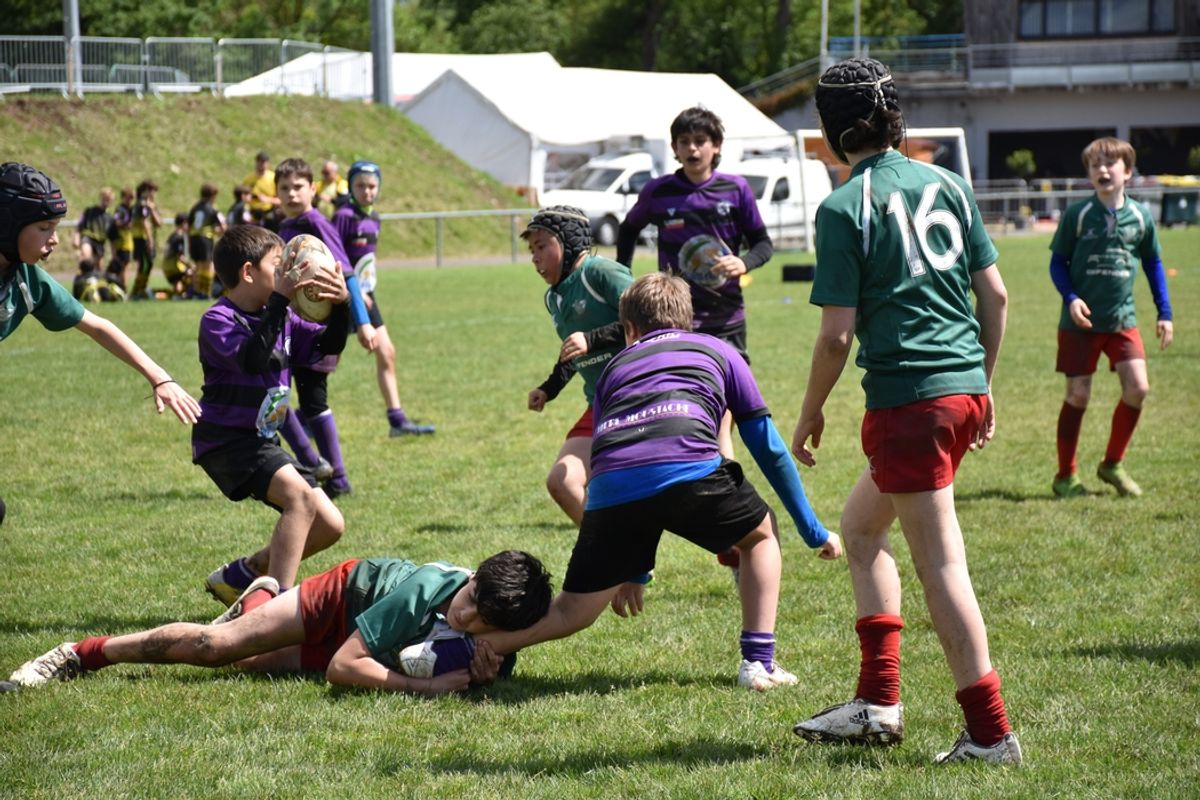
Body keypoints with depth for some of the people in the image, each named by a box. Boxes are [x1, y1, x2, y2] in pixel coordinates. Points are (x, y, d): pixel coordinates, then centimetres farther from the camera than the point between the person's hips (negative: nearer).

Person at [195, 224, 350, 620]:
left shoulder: (281, 319, 9)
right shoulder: (218, 320, -14)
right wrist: (280, 301, -32)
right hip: (226, 438, -9)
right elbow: (251, 359, -32)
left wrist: (340, 307, -10)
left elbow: (326, 346, 9)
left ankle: (240, 576, 18)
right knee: (299, 495, -31)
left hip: (261, 440, 9)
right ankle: (275, 598, -35)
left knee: (330, 525, 5)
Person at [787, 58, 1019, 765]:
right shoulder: (949, 185, 9)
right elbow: (995, 294, 11)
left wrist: (811, 414, 3)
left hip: (908, 397, -7)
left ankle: (991, 733, -2)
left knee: (941, 562, -2)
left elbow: (837, 334, -11)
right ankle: (879, 702, 19)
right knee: (861, 523, 21)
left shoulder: (844, 209, -9)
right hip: (966, 388, 7)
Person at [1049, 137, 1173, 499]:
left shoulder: (1140, 216, 1)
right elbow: (1057, 261, 1)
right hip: (1081, 321, -2)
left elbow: (1153, 263, 13)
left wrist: (1164, 313, 10)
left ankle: (1113, 464, 11)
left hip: (1122, 319, 2)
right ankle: (1065, 476, 15)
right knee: (1078, 395, 0)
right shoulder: (1076, 215, -6)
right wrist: (1071, 298, -16)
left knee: (1138, 387, -9)